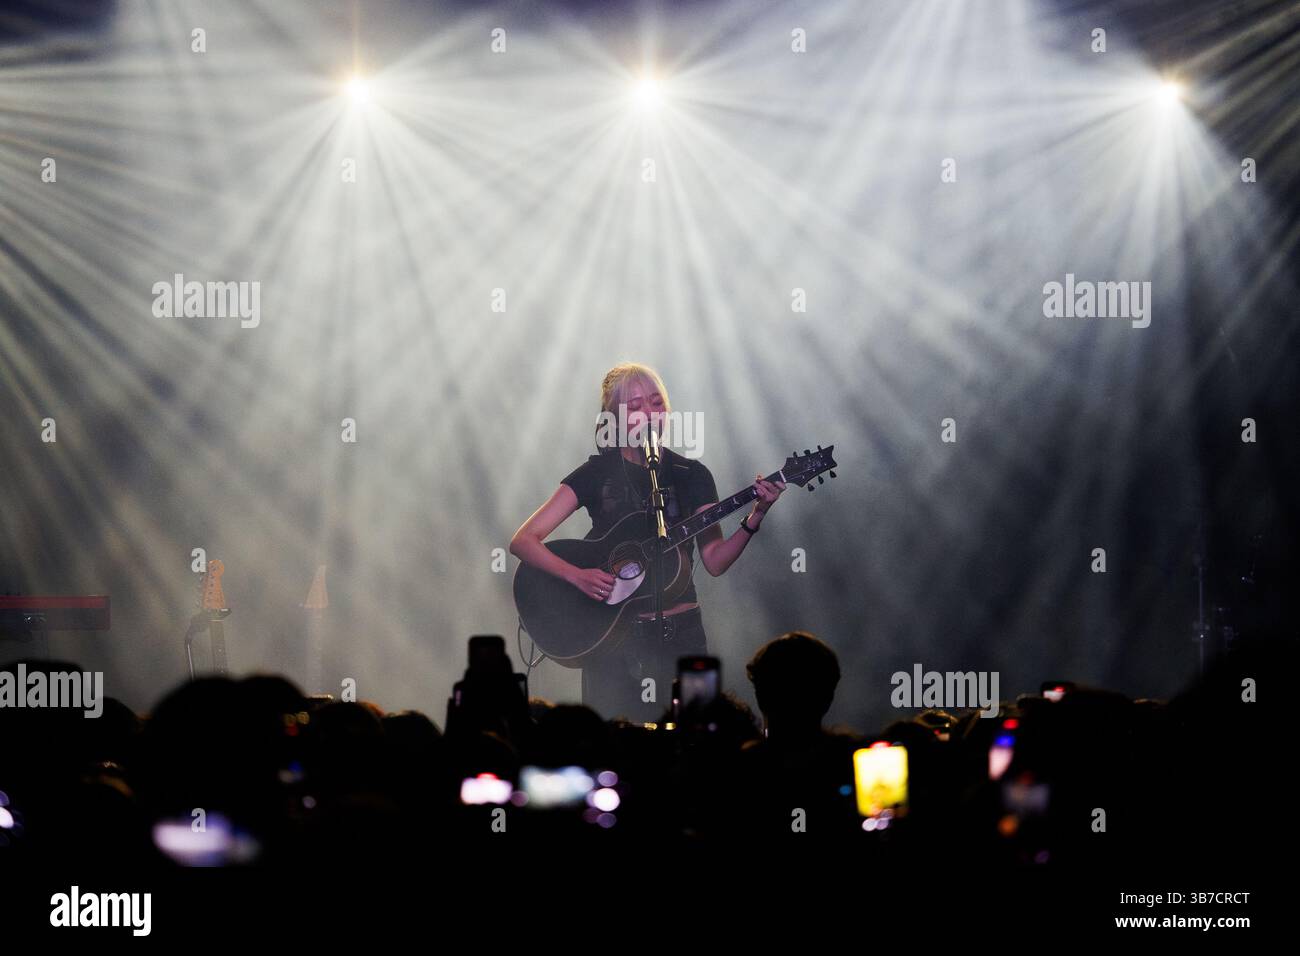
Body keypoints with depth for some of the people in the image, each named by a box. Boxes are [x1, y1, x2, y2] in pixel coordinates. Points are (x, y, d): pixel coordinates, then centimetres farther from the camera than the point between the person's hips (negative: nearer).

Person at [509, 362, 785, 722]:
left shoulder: (692, 475, 5)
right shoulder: (596, 474, -3)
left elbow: (715, 560, -1)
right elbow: (522, 541, -8)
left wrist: (754, 518, -16)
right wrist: (578, 576, -21)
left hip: (680, 633, 2)